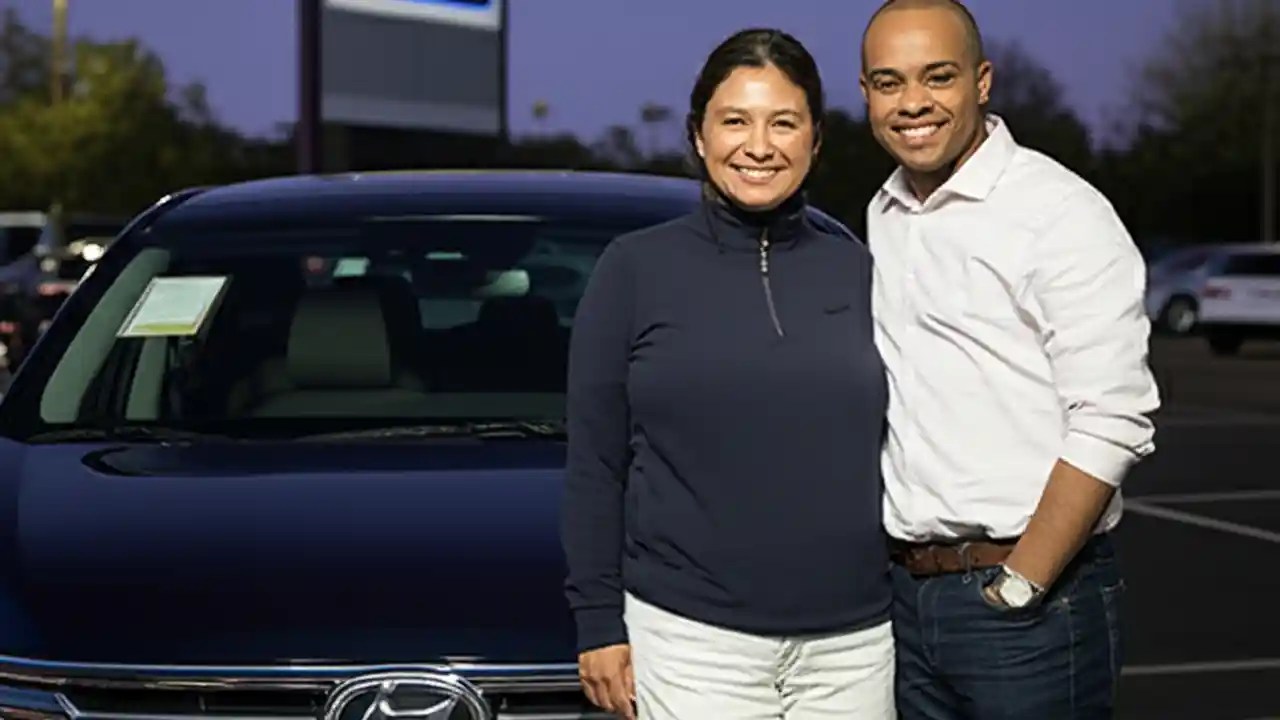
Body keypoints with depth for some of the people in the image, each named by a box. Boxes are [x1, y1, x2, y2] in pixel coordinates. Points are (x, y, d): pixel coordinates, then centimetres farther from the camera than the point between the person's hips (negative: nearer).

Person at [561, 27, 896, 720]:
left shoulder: (857, 269, 6)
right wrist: (599, 623, -2)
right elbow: (595, 463, 1)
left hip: (854, 639, 2)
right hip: (689, 637, -2)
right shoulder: (636, 268, 0)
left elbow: (893, 448, 11)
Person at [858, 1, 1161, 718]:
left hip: (1035, 602, -6)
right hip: (907, 594, 6)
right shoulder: (882, 216, 11)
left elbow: (1113, 424, -16)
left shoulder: (1063, 212, -10)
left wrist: (1017, 589, -16)